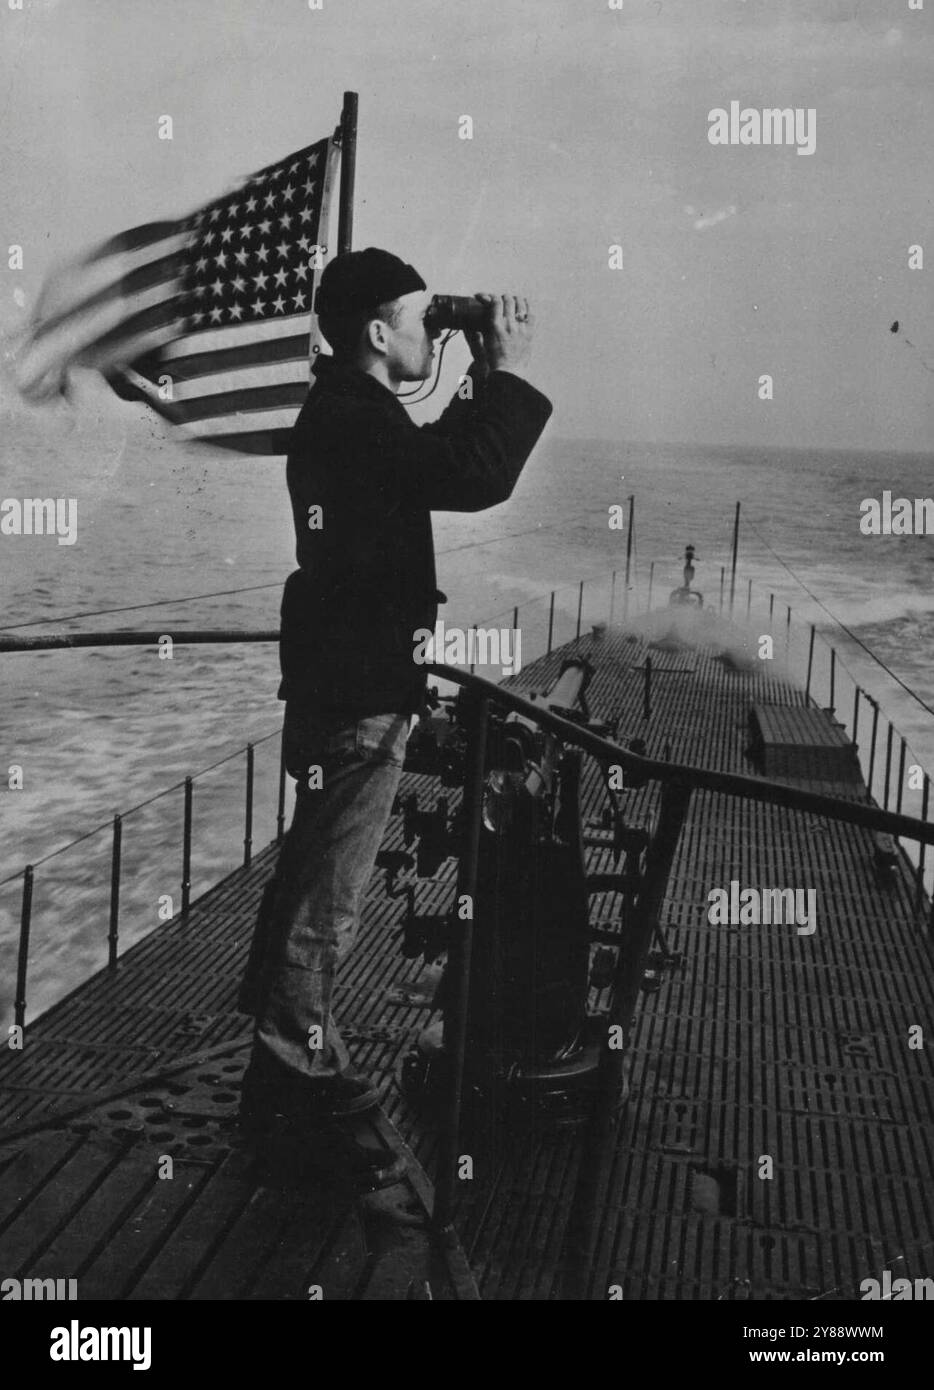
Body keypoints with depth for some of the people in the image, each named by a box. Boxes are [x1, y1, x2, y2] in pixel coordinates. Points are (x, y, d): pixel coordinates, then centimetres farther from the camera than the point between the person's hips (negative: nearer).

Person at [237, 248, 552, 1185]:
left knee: (309, 885, 19)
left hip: (342, 685, 11)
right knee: (326, 904, -3)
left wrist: (485, 379, 14)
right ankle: (307, 1097, 8)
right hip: (359, 696, -11)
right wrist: (511, 373, -16)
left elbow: (441, 458, 22)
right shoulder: (355, 420, -19)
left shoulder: (342, 413, 14)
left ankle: (282, 1072, 33)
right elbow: (477, 478, -28)